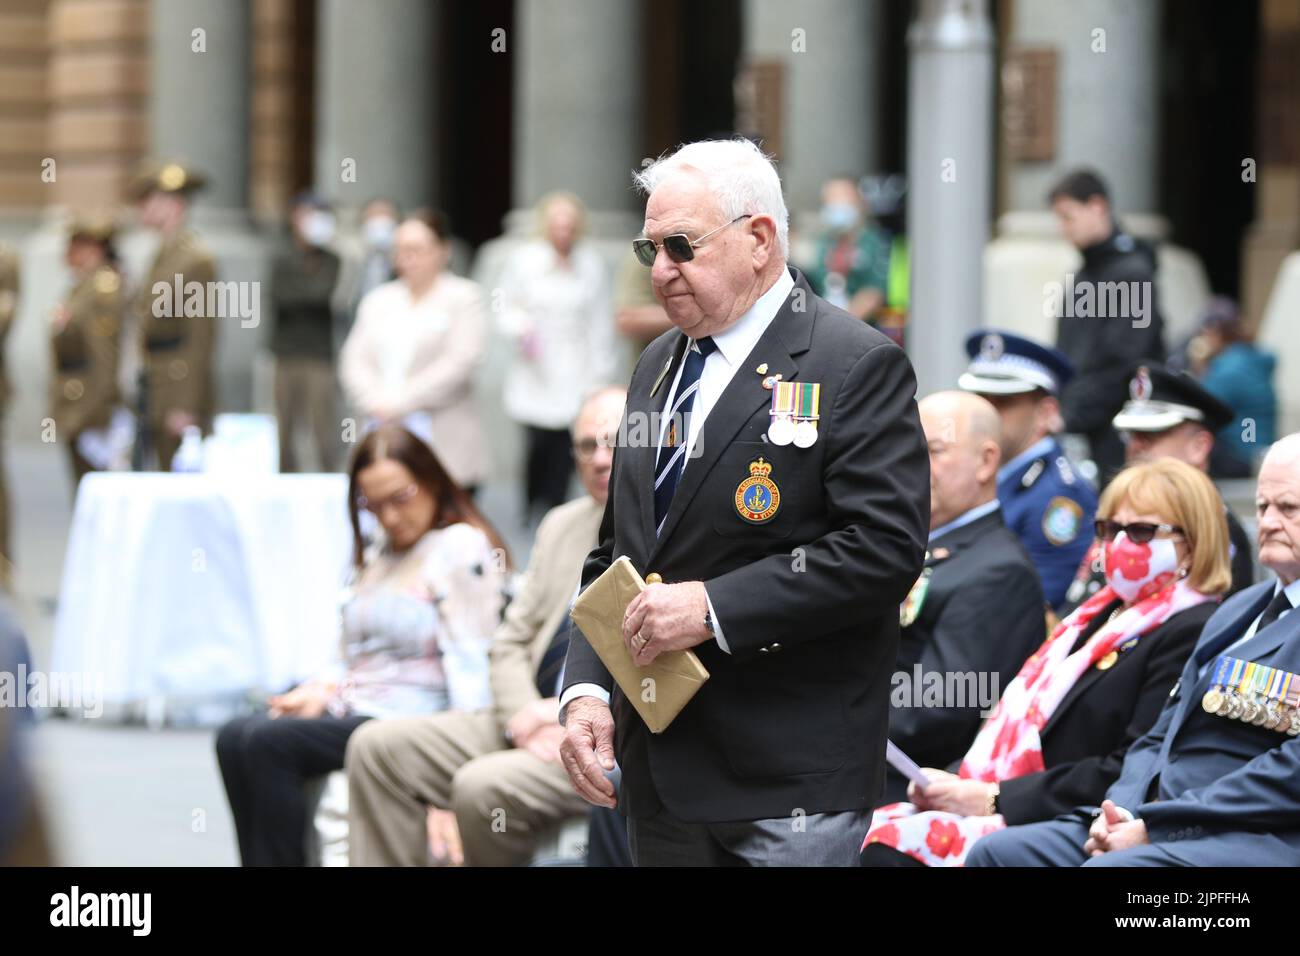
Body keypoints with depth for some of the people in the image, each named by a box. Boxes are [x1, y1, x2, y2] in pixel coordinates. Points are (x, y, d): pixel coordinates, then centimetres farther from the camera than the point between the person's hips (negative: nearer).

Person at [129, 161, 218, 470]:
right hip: (157, 397, 9)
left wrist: (186, 407, -19)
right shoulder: (163, 256, 17)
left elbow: (201, 340, -16)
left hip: (182, 395, -9)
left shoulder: (196, 260, -12)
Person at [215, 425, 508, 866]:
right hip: (353, 707, 8)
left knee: (269, 743, -24)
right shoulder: (378, 555, 20)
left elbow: (471, 665, -14)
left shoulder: (463, 549, -7)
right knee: (234, 739, -15)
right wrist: (325, 688, 2)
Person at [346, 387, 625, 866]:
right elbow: (512, 643, 16)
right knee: (376, 747, -6)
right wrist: (525, 719, -5)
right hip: (541, 722, 8)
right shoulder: (563, 525, 19)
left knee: (484, 787, -31)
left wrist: (567, 710, -16)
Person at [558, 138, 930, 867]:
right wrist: (585, 691, 3)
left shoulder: (857, 366, -8)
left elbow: (885, 547, -18)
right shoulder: (660, 367, 17)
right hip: (663, 770, 7)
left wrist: (714, 607, -20)